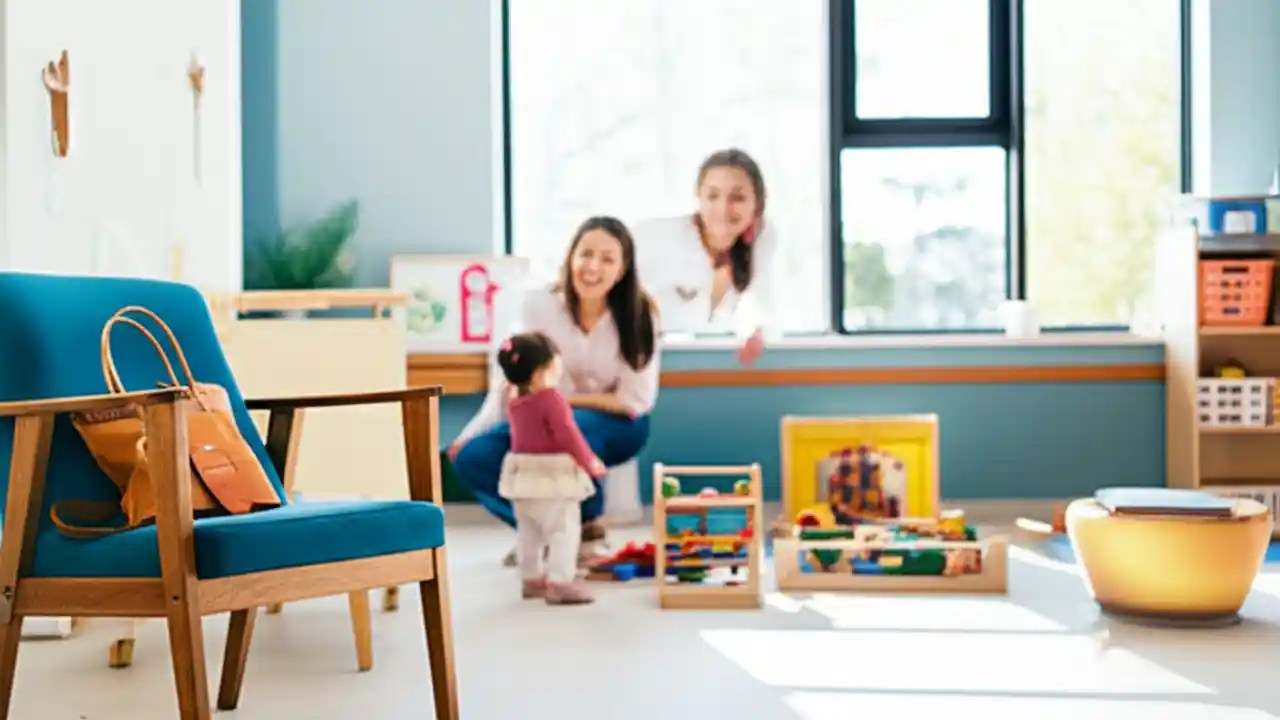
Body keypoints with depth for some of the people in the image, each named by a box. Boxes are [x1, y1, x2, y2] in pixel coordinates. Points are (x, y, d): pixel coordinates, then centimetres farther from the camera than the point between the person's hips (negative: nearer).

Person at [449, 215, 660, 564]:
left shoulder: (639, 313, -18)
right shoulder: (539, 304, -14)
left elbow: (635, 400, -17)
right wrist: (473, 433, -25)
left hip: (615, 426, -3)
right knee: (472, 457, -20)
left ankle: (588, 526, -9)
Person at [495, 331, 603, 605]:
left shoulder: (515, 402, 7)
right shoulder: (551, 398, -19)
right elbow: (567, 435, -21)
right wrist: (590, 462, -11)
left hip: (523, 474, 9)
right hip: (553, 476, -9)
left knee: (528, 531, 17)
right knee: (563, 528, -6)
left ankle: (532, 578, 25)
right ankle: (560, 582, -13)